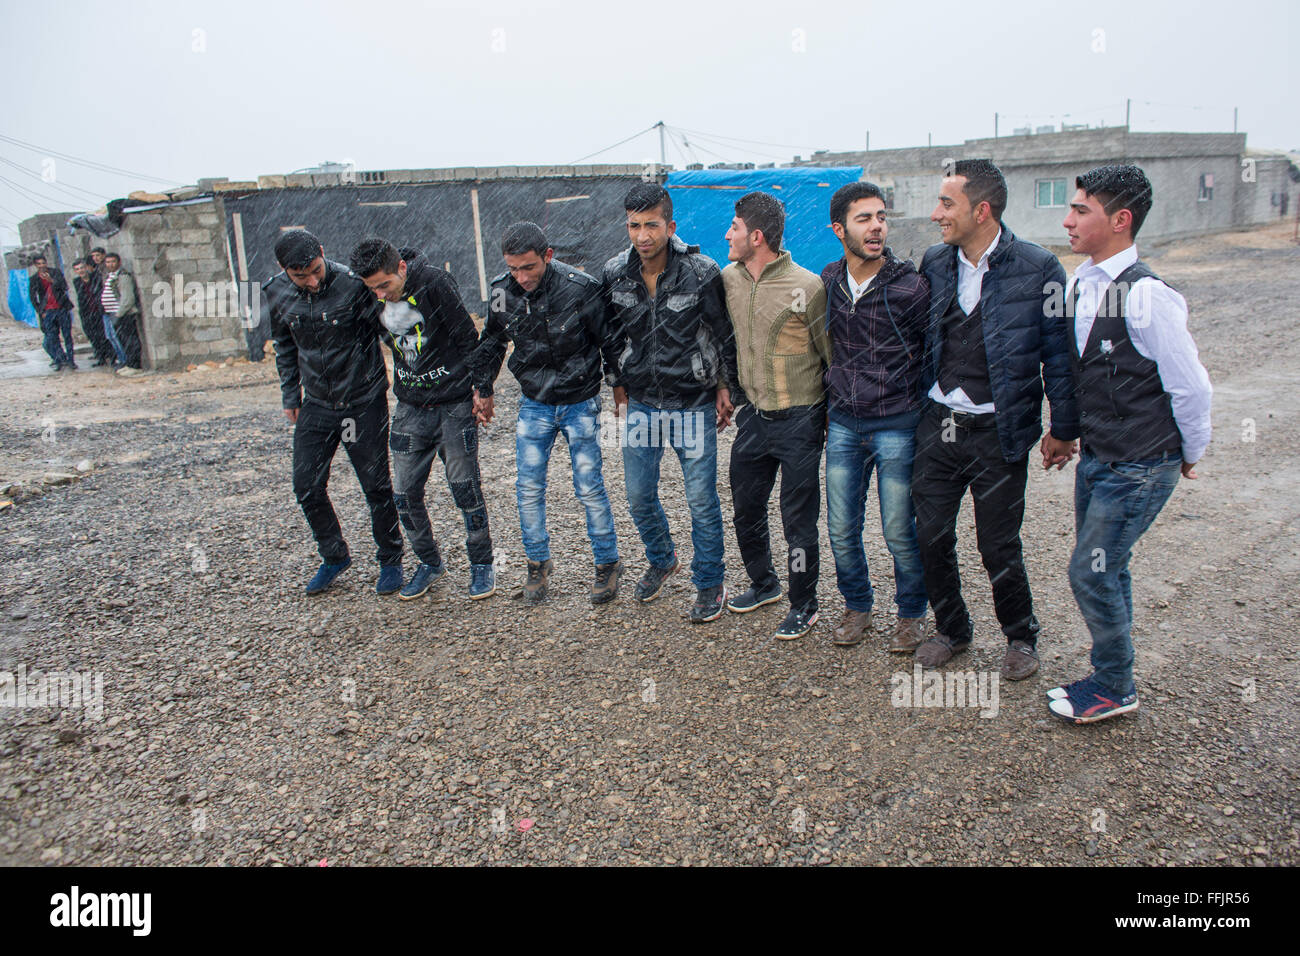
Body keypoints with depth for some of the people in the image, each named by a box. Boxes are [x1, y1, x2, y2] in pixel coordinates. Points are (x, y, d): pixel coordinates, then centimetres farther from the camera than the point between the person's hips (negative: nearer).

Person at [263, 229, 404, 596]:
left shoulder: (354, 284, -20)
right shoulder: (276, 294, -4)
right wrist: (290, 396, 13)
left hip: (365, 401, -4)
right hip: (316, 404, 4)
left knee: (376, 486, 4)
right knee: (306, 486, 6)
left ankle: (390, 561, 24)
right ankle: (334, 556, 28)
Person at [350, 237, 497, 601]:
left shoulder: (434, 283, -16)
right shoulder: (375, 300, 0)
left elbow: (468, 340, -11)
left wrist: (480, 390, -8)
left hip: (455, 404, -5)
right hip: (411, 410, 5)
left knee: (465, 488, 0)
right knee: (405, 494, 5)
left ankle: (482, 565, 18)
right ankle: (430, 562, 26)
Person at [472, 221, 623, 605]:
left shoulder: (581, 288, -20)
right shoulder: (502, 291, -7)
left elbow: (610, 339, -6)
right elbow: (490, 343, 12)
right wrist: (483, 390, 18)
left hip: (580, 403, -3)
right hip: (533, 404, 4)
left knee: (589, 488, 1)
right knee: (528, 488, 5)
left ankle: (607, 562, 20)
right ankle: (538, 563, 23)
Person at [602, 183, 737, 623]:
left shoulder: (701, 273, -14)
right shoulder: (615, 274, -4)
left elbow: (726, 334, -3)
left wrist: (725, 386, 0)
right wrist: (618, 381, 13)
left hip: (693, 403, -4)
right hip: (641, 403, 4)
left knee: (701, 499, 2)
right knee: (639, 496, 12)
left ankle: (710, 583, 21)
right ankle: (662, 560, 40)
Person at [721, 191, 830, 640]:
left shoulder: (807, 286, -15)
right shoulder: (729, 279, 2)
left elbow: (832, 355, -7)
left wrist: (833, 416, -4)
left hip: (799, 419, -6)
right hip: (753, 415, 6)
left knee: (798, 519, 4)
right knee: (745, 508, 16)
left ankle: (803, 606, 22)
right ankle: (764, 584, 39)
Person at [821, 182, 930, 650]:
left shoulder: (910, 287, -12)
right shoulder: (828, 281, 2)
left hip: (896, 427, -4)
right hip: (843, 425, 4)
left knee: (900, 533, 5)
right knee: (842, 530, 10)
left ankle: (911, 614, 28)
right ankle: (857, 606, 32)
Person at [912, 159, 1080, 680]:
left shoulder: (1037, 268, -9)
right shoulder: (934, 262, 5)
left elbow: (1058, 353, -4)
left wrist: (1063, 428, -1)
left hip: (998, 433, -4)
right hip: (937, 423, 4)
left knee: (999, 547, 5)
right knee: (931, 537, 8)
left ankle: (1021, 636, 30)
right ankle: (951, 629, 31)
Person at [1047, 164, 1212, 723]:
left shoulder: (1146, 296, -21)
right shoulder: (1081, 284, 3)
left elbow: (1190, 386, -13)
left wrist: (1190, 455, -1)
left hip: (1139, 467, -7)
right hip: (1096, 457, 8)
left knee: (1090, 572, -3)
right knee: (1107, 571, 16)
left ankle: (1116, 688, 18)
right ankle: (1110, 676, 33)